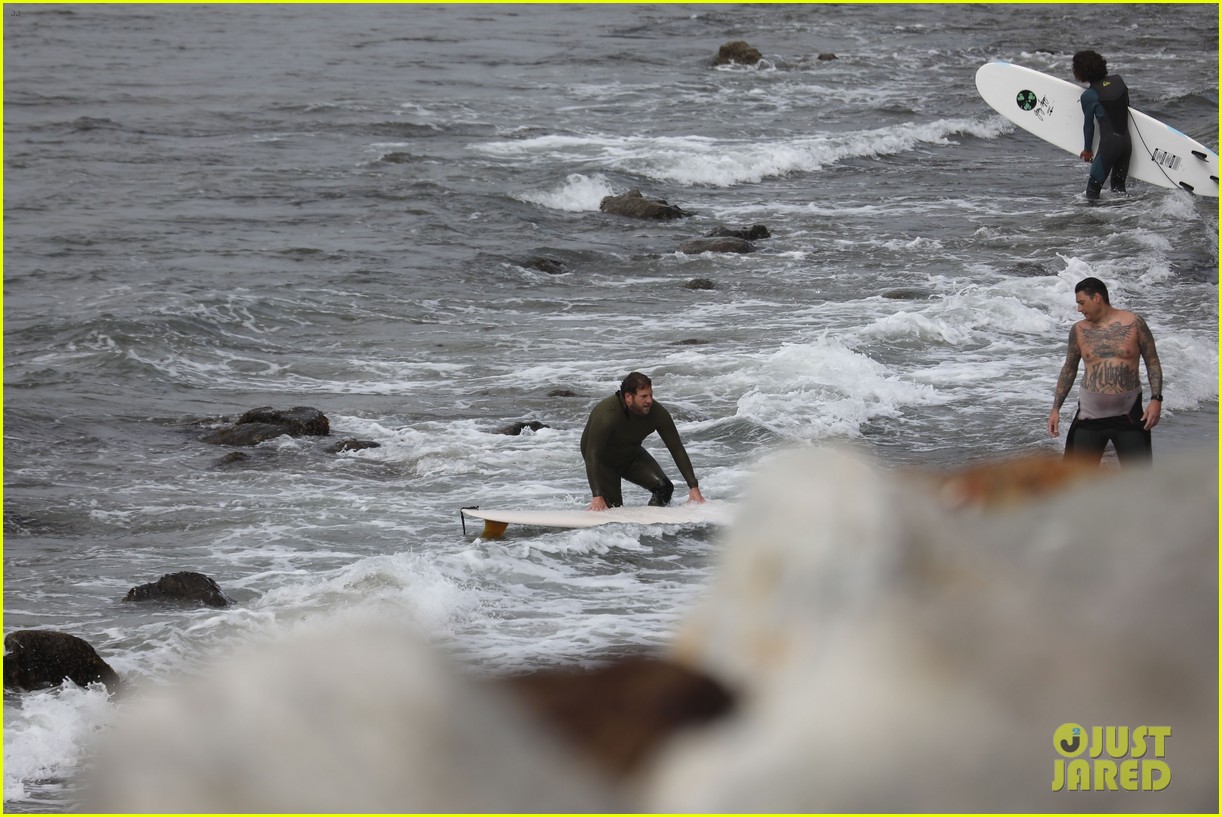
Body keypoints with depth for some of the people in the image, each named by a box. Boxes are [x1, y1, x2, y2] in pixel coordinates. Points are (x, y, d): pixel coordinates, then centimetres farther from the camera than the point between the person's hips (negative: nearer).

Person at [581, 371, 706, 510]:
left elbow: (677, 450, -15)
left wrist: (694, 487, -20)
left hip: (632, 456, 4)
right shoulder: (607, 414, -37)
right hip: (603, 461, -4)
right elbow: (592, 456, -38)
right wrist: (597, 496, -47)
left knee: (664, 487, -17)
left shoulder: (657, 413, -23)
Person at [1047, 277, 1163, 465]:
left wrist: (1156, 399, -9)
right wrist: (1056, 409, 10)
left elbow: (1152, 362, 2)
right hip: (1090, 413, 2)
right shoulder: (1079, 330, 4)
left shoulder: (1133, 323, -3)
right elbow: (1069, 369, 14)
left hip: (1127, 413, -2)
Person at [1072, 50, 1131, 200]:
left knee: (1092, 190, 0)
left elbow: (1088, 125, 1)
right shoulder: (1118, 80, 5)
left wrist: (1088, 150, 15)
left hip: (1108, 144, -6)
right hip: (1127, 142, 6)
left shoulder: (1088, 96, -10)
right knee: (1118, 188, 18)